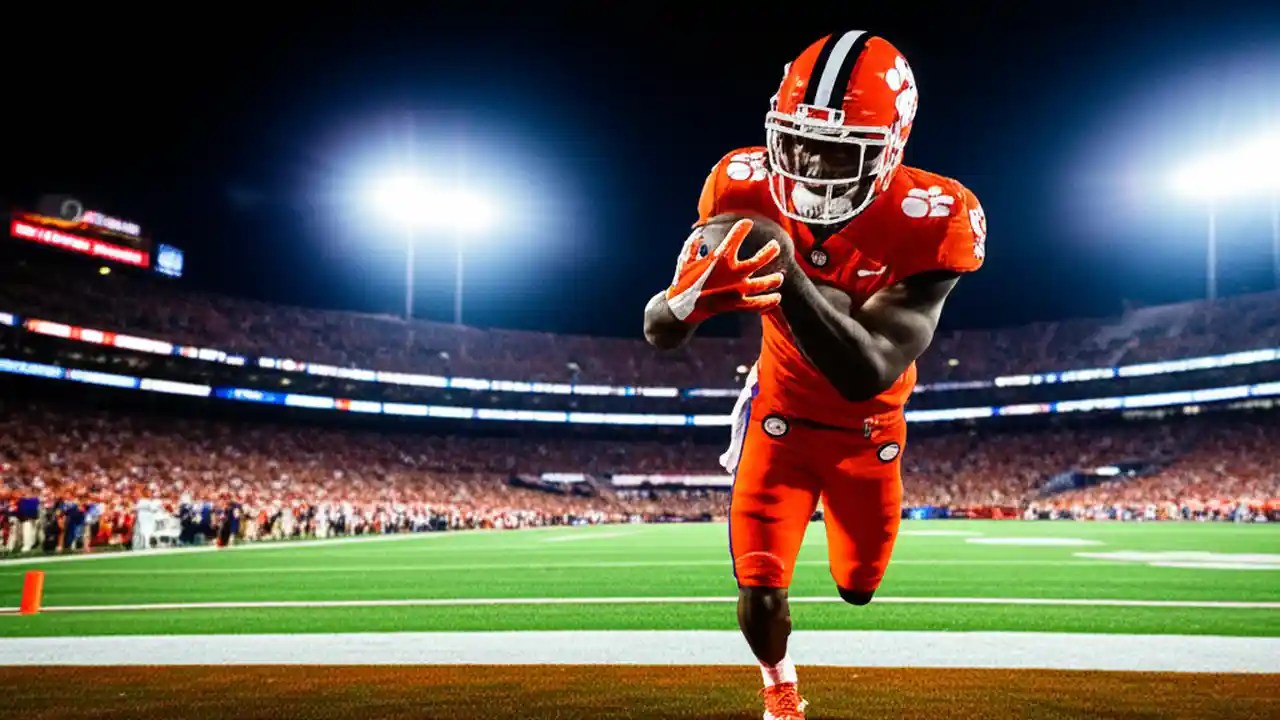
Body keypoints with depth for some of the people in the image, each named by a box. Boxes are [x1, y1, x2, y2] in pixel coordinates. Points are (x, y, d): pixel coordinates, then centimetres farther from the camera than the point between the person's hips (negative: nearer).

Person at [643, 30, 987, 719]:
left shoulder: (932, 219, -30)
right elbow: (658, 332, -22)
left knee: (859, 587, 18)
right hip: (784, 409, 0)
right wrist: (698, 292, -46)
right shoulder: (746, 189, -23)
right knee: (760, 595, -9)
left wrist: (787, 278, -50)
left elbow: (866, 376, -37)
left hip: (867, 427, 0)